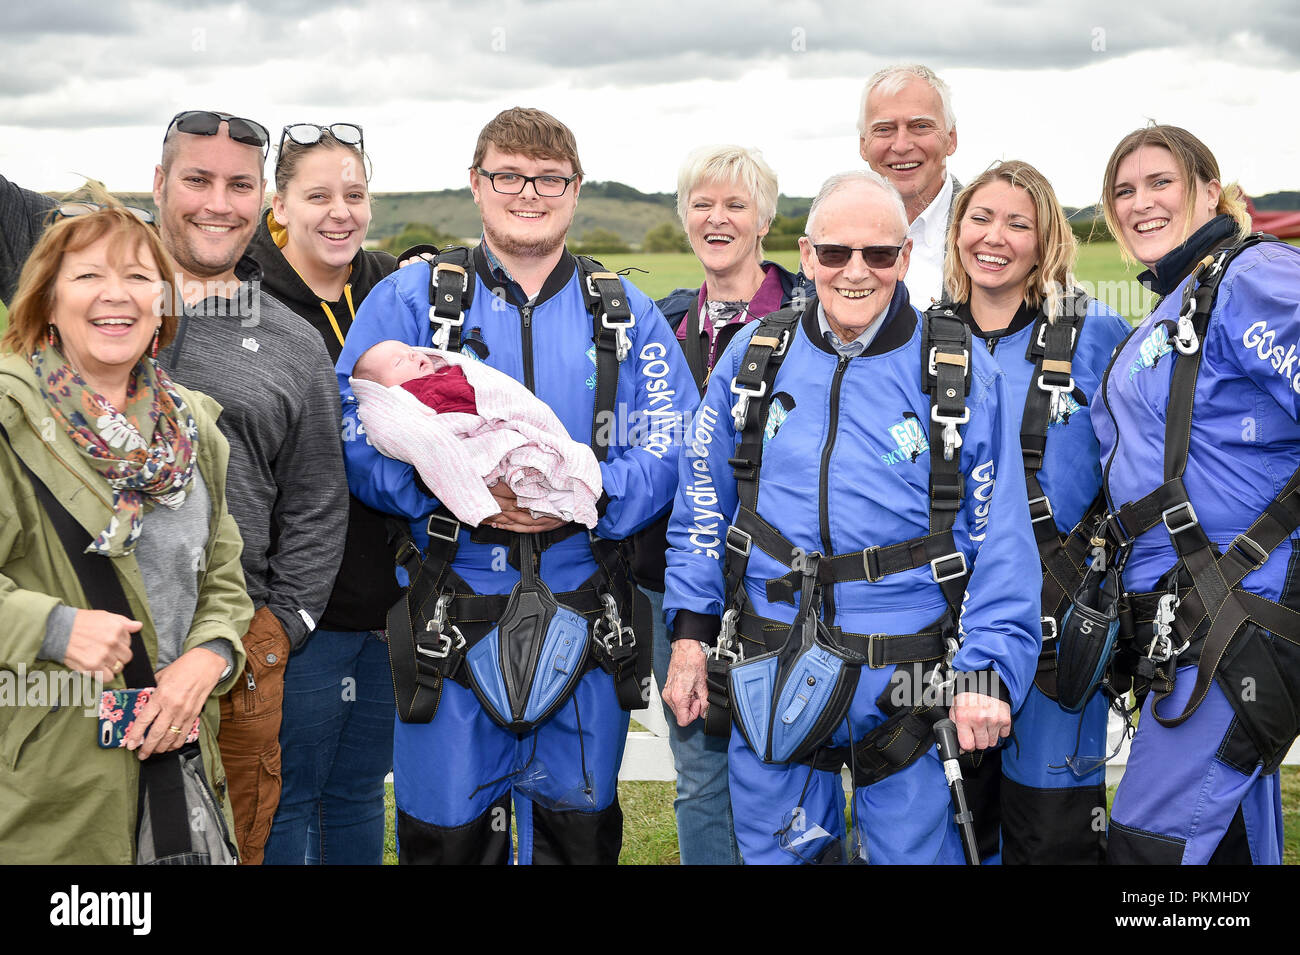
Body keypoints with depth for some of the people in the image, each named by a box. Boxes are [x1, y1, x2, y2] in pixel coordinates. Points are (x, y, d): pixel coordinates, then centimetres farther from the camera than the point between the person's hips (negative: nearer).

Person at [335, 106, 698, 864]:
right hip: (454, 616, -2)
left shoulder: (626, 315, 9)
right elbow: (355, 437, -5)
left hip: (585, 615, 2)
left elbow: (675, 450, 1)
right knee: (447, 835, 6)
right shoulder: (411, 299, 3)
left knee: (581, 831, 13)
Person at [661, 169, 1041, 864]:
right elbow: (702, 500, 10)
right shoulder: (754, 357, 3)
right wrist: (691, 629, 5)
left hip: (904, 686, -2)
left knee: (911, 849, 8)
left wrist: (988, 671, -11)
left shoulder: (962, 377, -3)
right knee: (773, 853, 15)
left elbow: (1000, 544, -3)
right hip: (768, 677, 2)